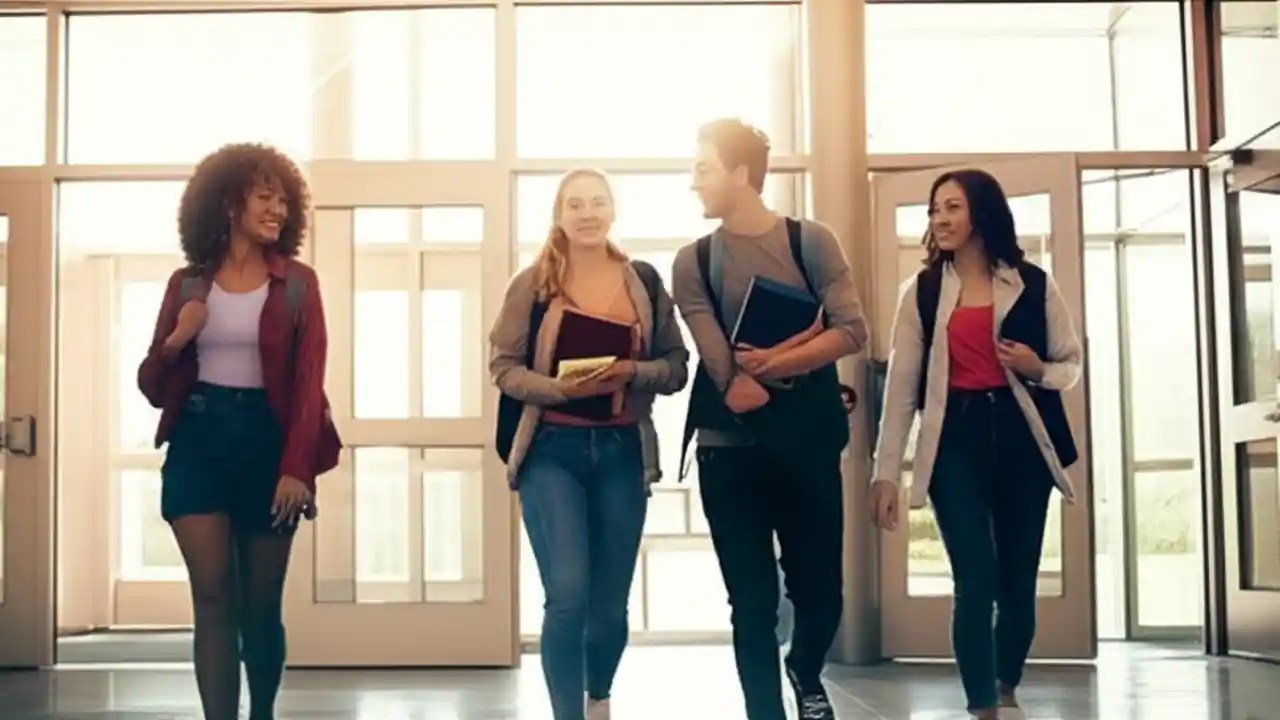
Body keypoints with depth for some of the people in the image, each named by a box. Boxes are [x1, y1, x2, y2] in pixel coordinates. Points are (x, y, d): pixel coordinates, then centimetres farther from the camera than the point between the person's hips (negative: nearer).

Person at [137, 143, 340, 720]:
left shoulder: (297, 282, 3)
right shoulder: (187, 282, 7)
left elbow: (309, 382, -5)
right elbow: (154, 387, 10)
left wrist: (296, 467, -16)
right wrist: (175, 341, -11)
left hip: (267, 440, -1)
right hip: (198, 441, 1)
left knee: (261, 605, 7)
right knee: (213, 600, -4)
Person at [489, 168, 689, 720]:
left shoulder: (644, 281, 5)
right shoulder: (533, 284, 0)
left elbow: (677, 365, 6)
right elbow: (503, 366, -1)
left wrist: (633, 373, -14)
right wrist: (561, 388, -18)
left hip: (622, 452, 3)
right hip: (553, 450, -2)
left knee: (610, 605, 11)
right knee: (567, 595, -15)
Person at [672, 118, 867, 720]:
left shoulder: (810, 241, 1)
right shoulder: (693, 262, 2)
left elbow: (852, 331, -10)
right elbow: (726, 379, -8)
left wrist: (772, 364, -17)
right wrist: (804, 347, -8)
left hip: (807, 444, 0)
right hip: (730, 450, 0)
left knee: (820, 593, 8)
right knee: (753, 604, 2)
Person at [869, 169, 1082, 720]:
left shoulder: (1033, 285, 4)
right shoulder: (922, 292, 4)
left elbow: (1071, 365, 12)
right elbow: (901, 385, 1)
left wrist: (1039, 370, -12)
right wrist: (886, 472, -4)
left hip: (1020, 437, 1)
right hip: (956, 441, -1)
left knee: (1018, 581, 8)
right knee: (976, 582, -9)